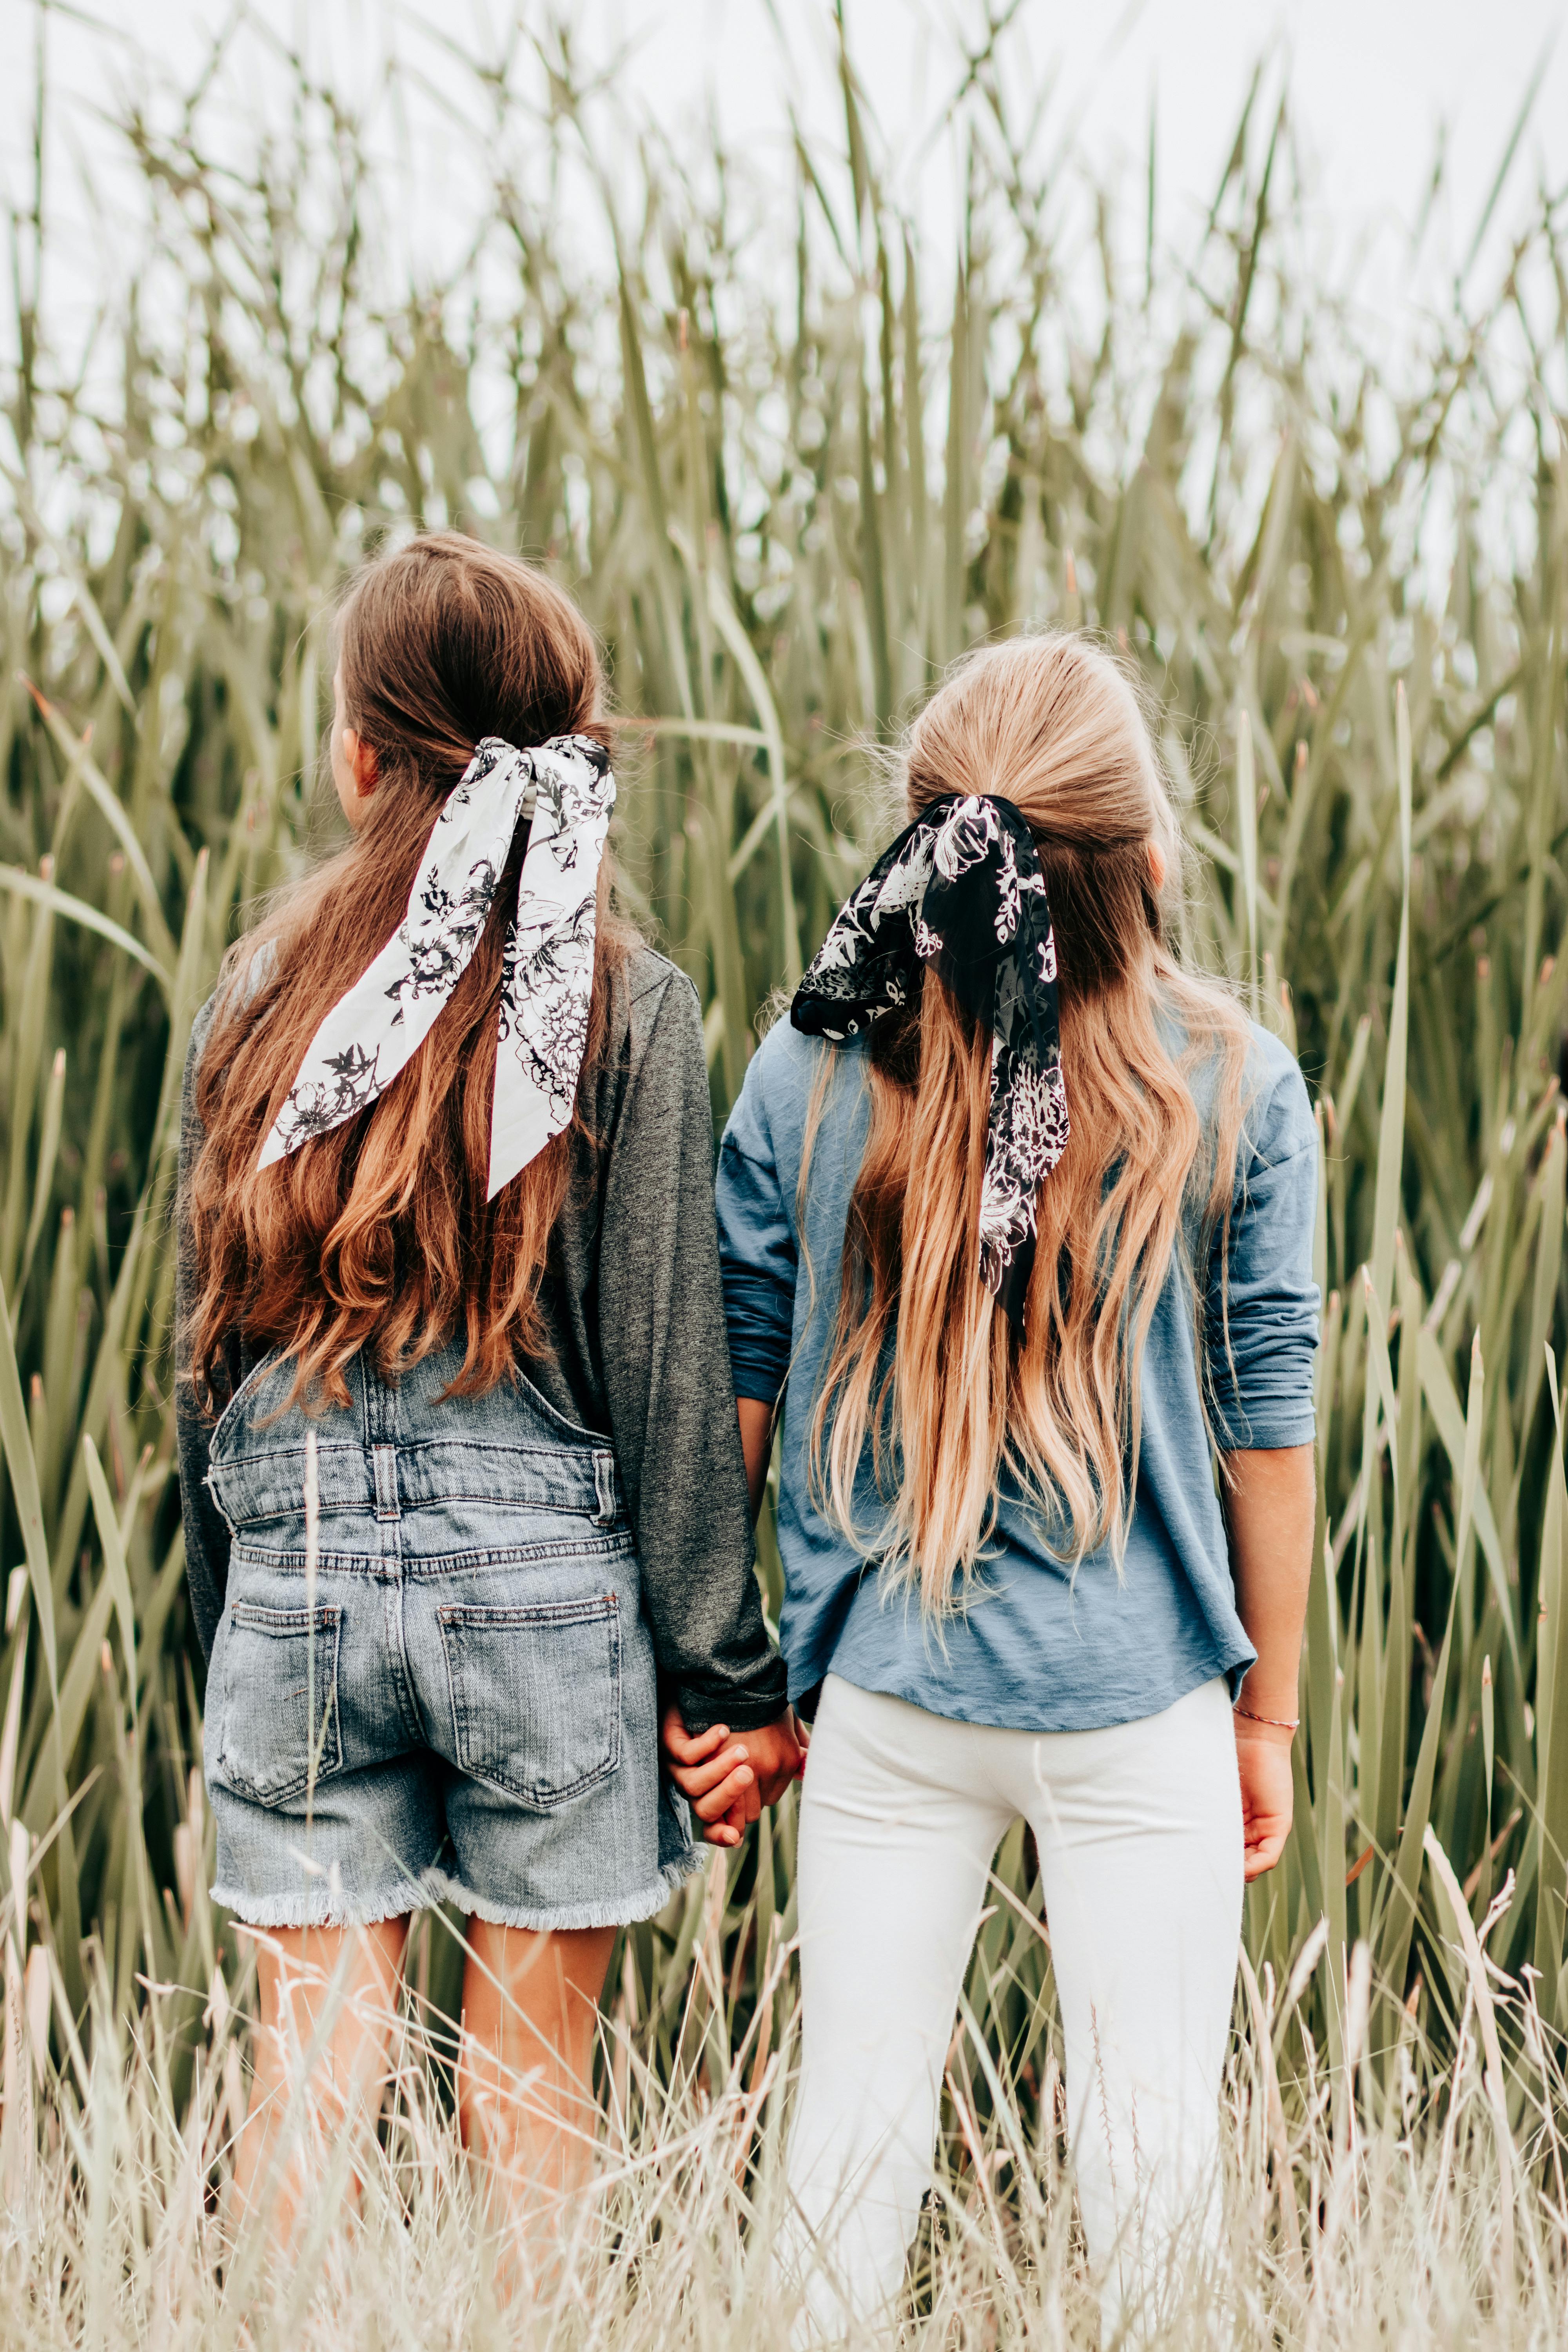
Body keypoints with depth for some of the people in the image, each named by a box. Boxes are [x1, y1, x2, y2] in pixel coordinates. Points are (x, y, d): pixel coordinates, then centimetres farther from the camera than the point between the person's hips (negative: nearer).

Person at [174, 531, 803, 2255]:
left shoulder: (259, 997, 4)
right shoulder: (623, 1007, -4)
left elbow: (203, 1349, 7)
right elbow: (667, 1366, -5)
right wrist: (732, 1681, 1)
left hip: (295, 1576, 2)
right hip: (543, 1573, -2)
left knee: (306, 2088, 8)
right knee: (528, 2096, 8)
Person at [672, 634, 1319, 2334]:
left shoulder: (808, 1072, -7)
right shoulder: (1239, 1091, -11)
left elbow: (734, 1392, 0)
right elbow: (1265, 1428, -3)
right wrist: (1271, 1710, 9)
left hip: (888, 1703, 2)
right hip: (1143, 1713, -1)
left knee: (854, 2133, 14)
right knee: (1152, 2157, 12)